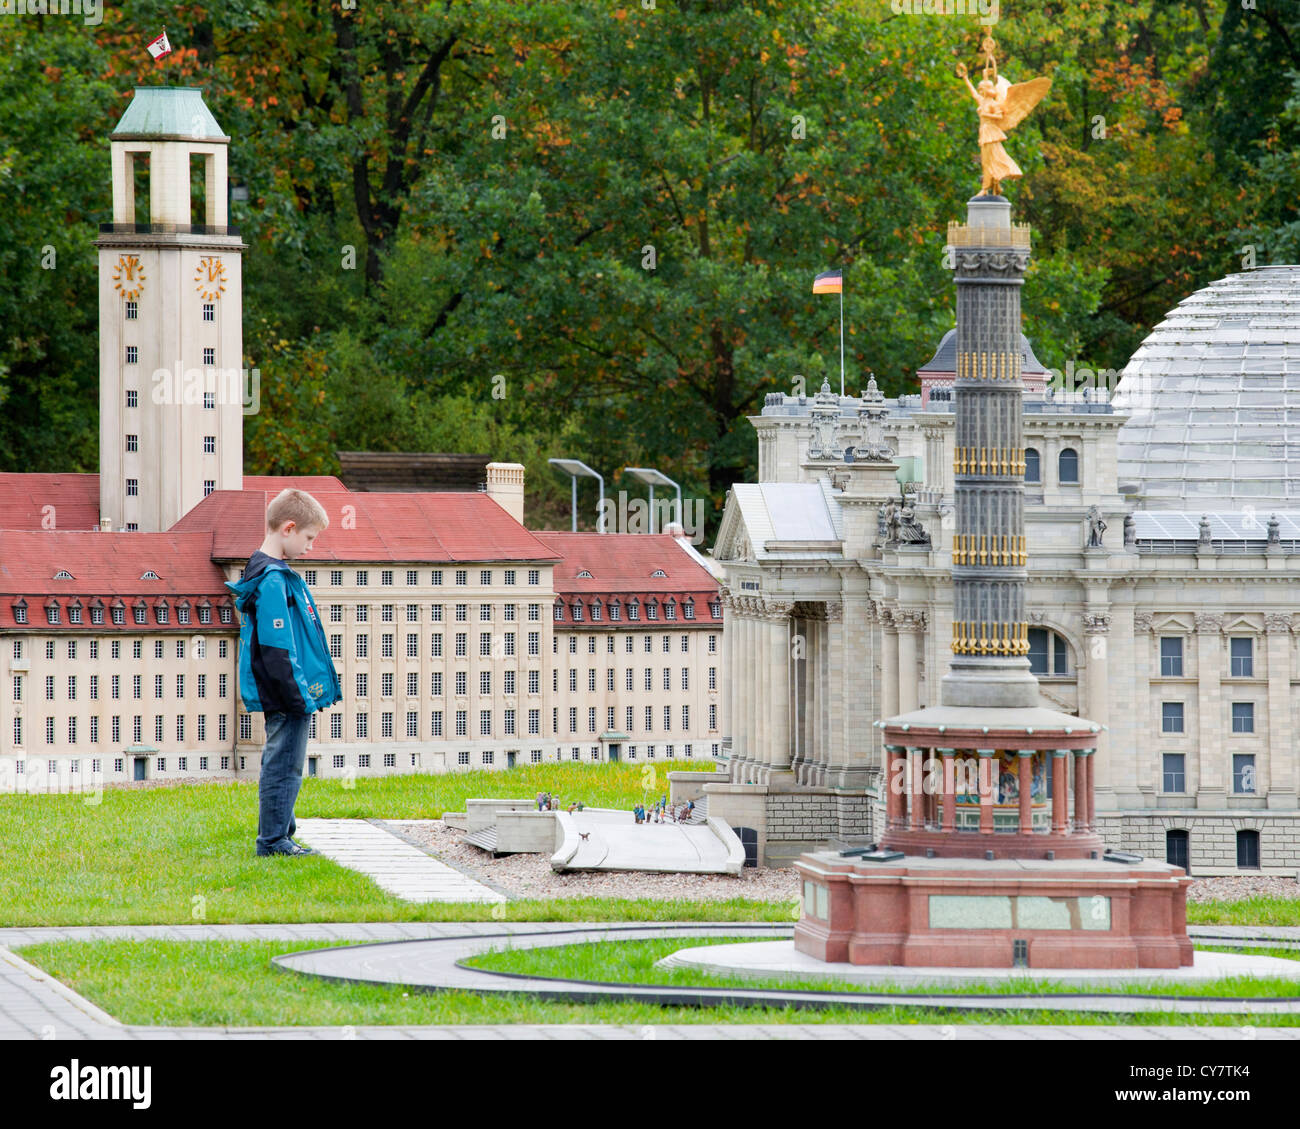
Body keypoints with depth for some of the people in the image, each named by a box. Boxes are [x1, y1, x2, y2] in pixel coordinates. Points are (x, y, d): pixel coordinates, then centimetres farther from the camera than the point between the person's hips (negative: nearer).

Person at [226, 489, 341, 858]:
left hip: (286, 697, 10)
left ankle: (277, 835, 24)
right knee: (283, 764, -4)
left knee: (283, 764, 16)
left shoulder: (272, 574, 14)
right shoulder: (273, 581, -19)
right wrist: (298, 696, -19)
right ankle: (274, 840, 0)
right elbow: (277, 647, -22)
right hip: (285, 696, -10)